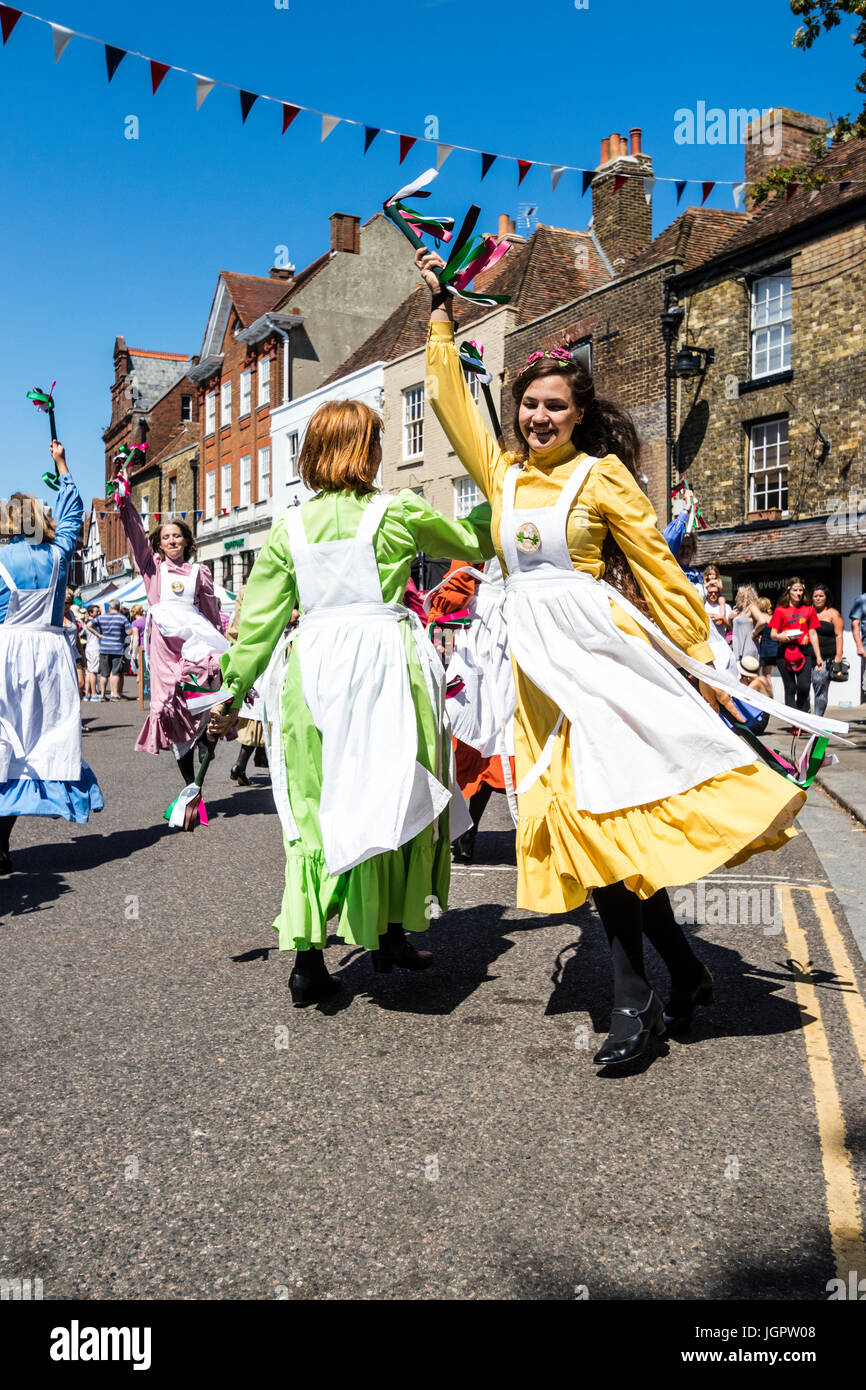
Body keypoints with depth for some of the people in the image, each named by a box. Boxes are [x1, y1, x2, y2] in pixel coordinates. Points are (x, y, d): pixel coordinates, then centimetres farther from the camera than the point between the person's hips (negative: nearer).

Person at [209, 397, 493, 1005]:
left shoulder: (289, 526, 6)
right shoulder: (399, 512, 0)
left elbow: (259, 615, 7)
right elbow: (475, 545, 14)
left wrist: (234, 692, 15)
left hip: (311, 667, 3)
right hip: (384, 661, -2)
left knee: (312, 807, 8)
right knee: (392, 795, 12)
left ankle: (308, 956, 8)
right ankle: (392, 933, 23)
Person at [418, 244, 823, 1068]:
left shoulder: (601, 475, 0)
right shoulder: (501, 473, 13)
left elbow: (659, 572, -1)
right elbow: (448, 397, 23)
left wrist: (704, 665, -2)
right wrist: (441, 310, 29)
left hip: (602, 650, -5)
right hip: (538, 664, 5)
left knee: (604, 813, -11)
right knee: (584, 818, 2)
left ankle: (634, 998, 1)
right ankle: (684, 972, 13)